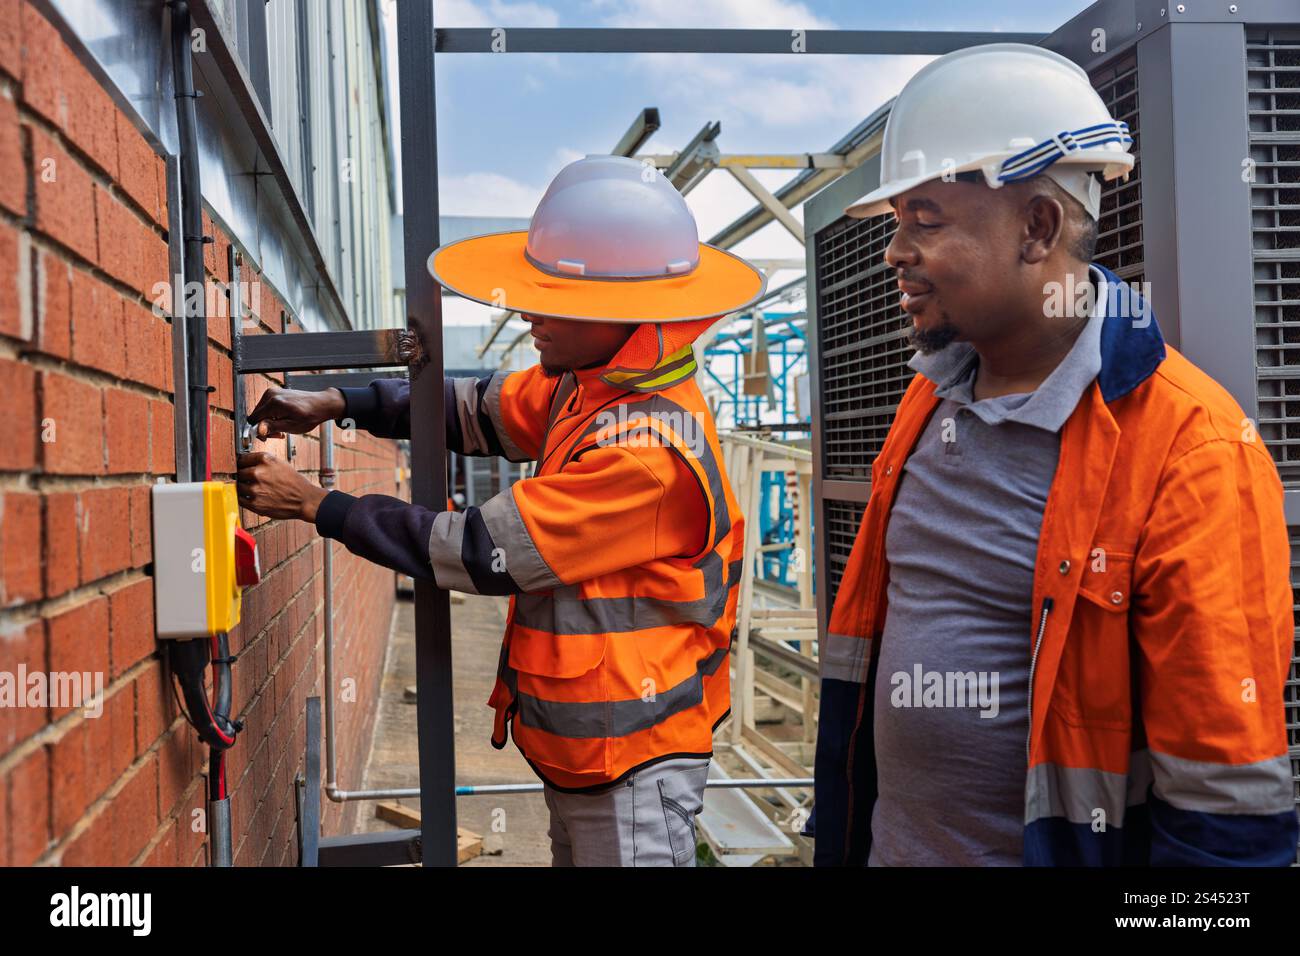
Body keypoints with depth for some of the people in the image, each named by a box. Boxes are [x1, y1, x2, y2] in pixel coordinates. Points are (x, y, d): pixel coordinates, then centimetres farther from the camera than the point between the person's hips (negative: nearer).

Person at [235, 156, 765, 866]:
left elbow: (482, 552, -24)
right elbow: (482, 410, 12)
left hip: (631, 770, -9)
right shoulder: (586, 387, 0)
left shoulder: (648, 451, -28)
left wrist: (312, 504, -15)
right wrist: (337, 404, 1)